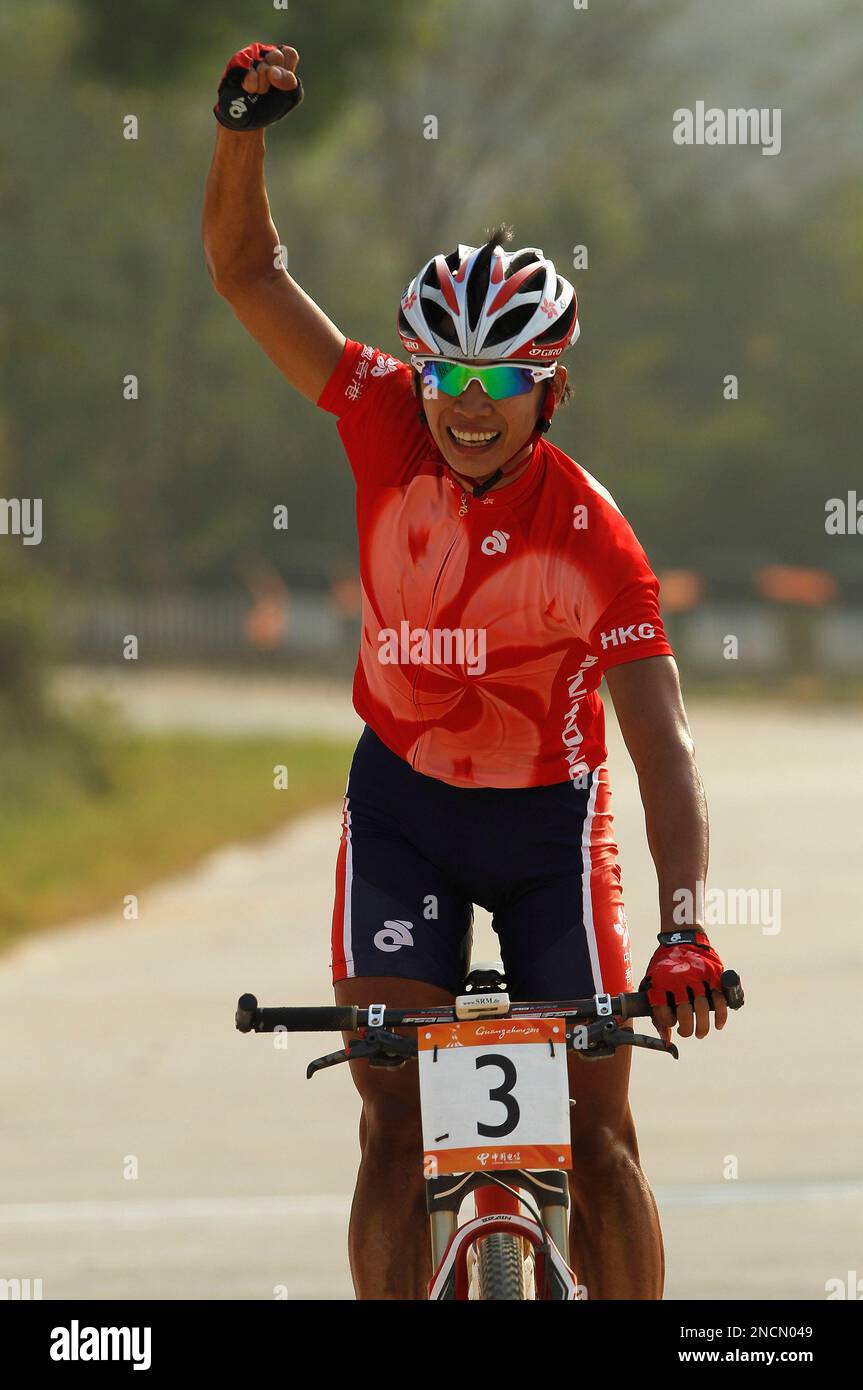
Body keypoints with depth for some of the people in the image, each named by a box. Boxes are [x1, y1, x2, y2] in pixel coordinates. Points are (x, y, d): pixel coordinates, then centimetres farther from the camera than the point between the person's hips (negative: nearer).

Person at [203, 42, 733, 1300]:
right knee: (395, 1127, -7)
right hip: (403, 806, 2)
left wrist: (681, 930, -41)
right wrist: (243, 127, -31)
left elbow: (662, 747, -29)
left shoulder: (593, 540, -24)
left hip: (547, 820, -2)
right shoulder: (390, 425, -16)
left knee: (593, 1133, 0)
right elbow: (246, 272, -13)